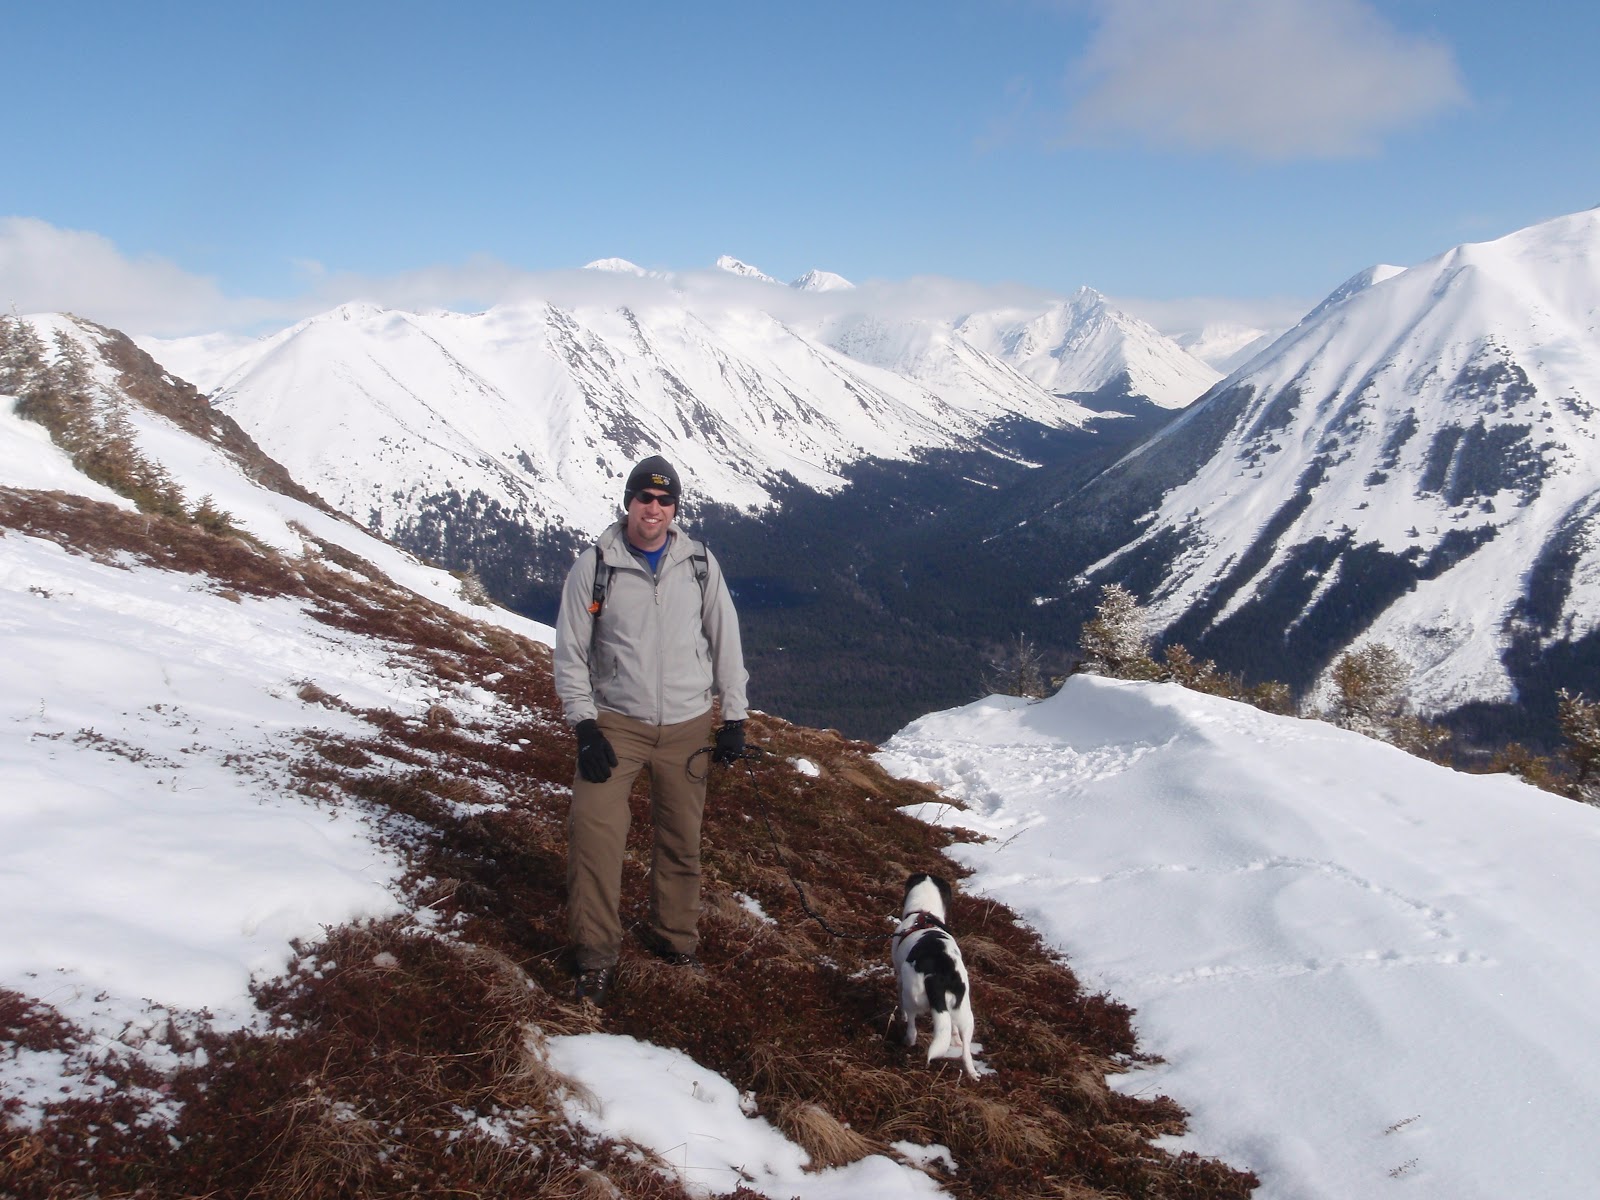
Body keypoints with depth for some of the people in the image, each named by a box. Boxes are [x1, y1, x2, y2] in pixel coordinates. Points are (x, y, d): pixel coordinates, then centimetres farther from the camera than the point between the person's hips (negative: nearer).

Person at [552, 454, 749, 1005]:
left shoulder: (699, 563, 2)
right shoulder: (595, 566, -4)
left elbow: (725, 639, 9)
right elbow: (570, 650, -1)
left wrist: (735, 717, 6)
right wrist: (584, 726, -9)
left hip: (688, 725, 2)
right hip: (616, 722, -2)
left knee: (681, 838, 10)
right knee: (593, 828, -14)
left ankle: (673, 935, 30)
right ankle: (596, 953, 1)